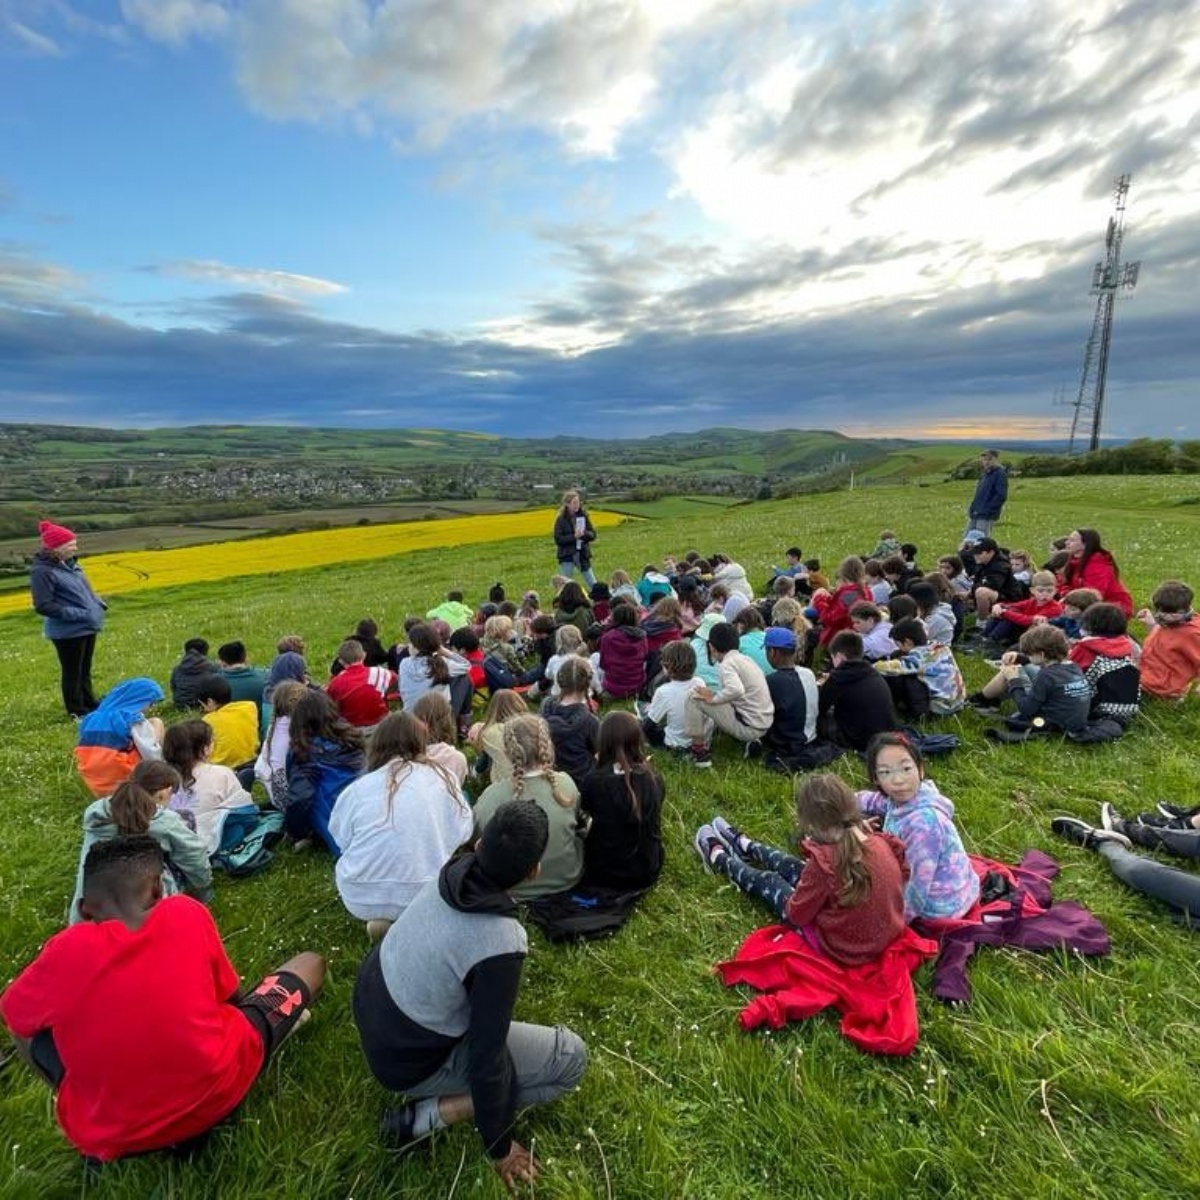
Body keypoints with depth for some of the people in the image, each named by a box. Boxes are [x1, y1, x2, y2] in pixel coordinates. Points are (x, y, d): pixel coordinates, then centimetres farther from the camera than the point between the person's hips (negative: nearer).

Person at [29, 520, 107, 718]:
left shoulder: (70, 563, 6)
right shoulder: (42, 571, -17)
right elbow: (43, 606, -19)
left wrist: (98, 604, 2)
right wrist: (77, 614, -23)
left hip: (88, 627, 8)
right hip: (68, 631, -8)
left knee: (85, 670, 21)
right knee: (73, 672, 7)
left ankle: (90, 704, 35)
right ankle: (77, 711, 21)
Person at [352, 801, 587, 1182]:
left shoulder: (453, 872, -15)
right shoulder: (500, 946, -33)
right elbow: (486, 1059, -23)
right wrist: (498, 1148, -4)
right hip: (407, 1060, -6)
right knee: (571, 1057, -4)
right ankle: (424, 1115, -4)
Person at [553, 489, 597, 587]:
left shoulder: (583, 516, 3)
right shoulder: (561, 519, -7)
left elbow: (593, 535, 3)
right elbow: (558, 539, -13)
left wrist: (584, 533, -18)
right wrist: (574, 536, -23)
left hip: (583, 555, 4)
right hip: (567, 557, -3)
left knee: (594, 585, 8)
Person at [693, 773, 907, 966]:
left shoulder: (826, 861, -33)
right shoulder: (881, 842, -15)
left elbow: (796, 914, -19)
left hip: (841, 948, -6)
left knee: (768, 881, 16)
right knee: (792, 866, 23)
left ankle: (719, 858, 45)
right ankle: (744, 846, 51)